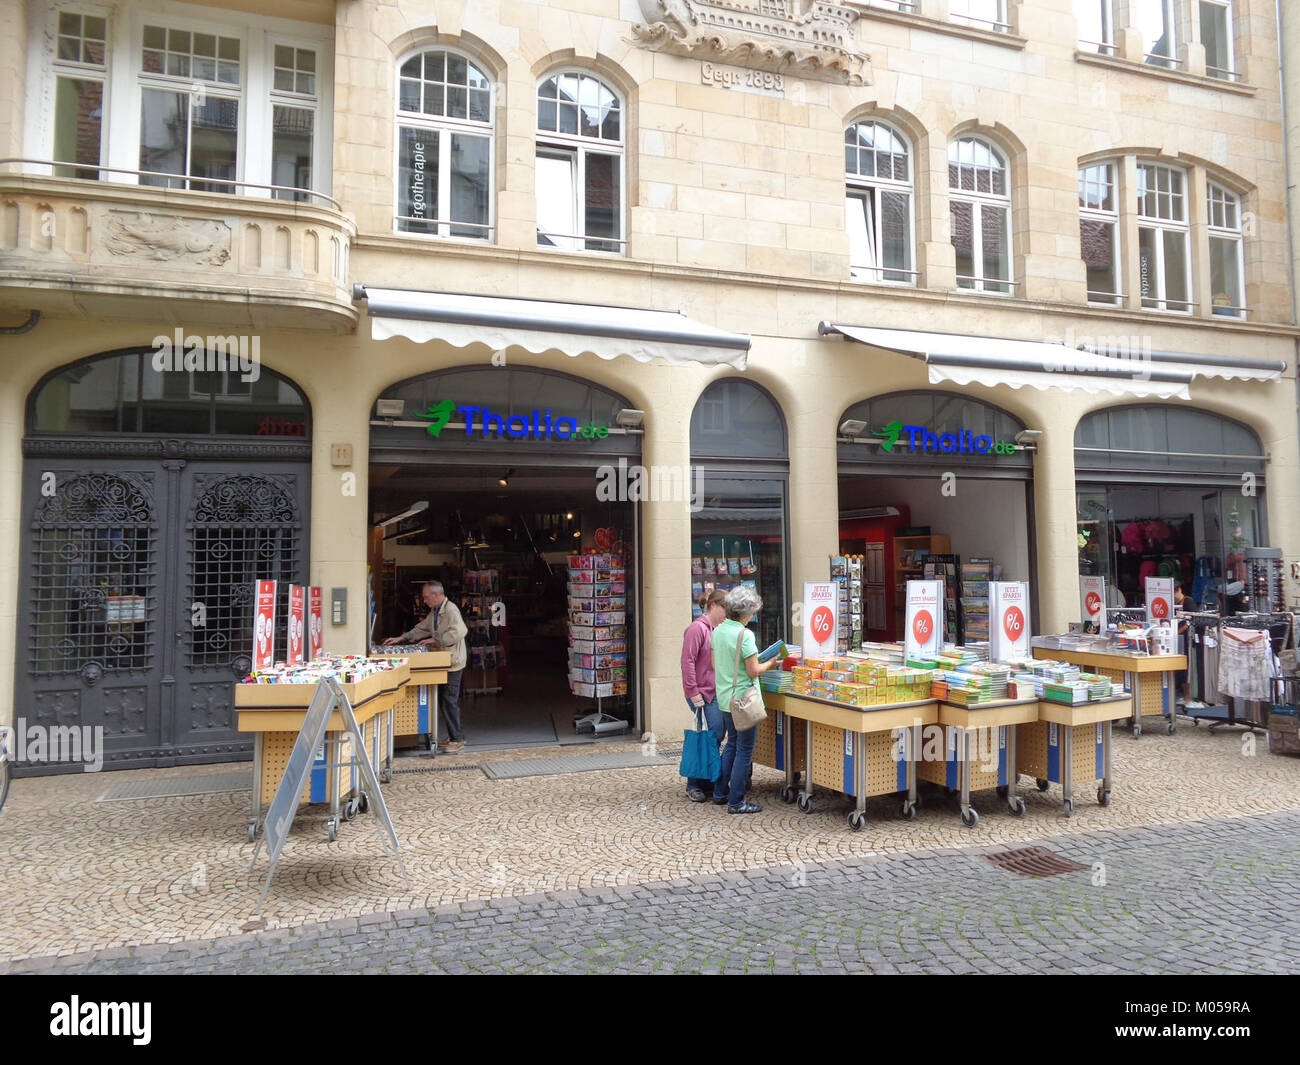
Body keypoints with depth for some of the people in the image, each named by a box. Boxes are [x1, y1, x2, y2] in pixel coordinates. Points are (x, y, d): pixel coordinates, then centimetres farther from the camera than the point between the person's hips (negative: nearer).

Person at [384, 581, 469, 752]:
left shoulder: (450, 610, -17)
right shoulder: (434, 612, 15)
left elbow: (459, 631, -30)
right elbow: (421, 629, 24)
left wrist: (436, 640, -23)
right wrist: (402, 638, 16)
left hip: (453, 662, -10)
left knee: (449, 701, -7)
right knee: (443, 700, 14)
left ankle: (457, 739, 1)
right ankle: (454, 736, 23)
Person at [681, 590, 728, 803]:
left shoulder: (719, 629, 15)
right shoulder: (698, 628, -13)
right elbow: (687, 661, -17)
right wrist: (693, 692, -18)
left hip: (718, 692, 9)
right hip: (703, 693, -9)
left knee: (717, 736, 11)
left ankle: (707, 783, 24)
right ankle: (694, 785, 7)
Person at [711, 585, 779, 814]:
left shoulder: (718, 631, 4)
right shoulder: (744, 635, -19)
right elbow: (753, 671, -17)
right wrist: (770, 663, 0)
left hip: (725, 698, 8)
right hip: (743, 699, -8)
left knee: (732, 744, 22)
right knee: (744, 751, 3)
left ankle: (720, 793, 28)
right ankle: (736, 802, 8)